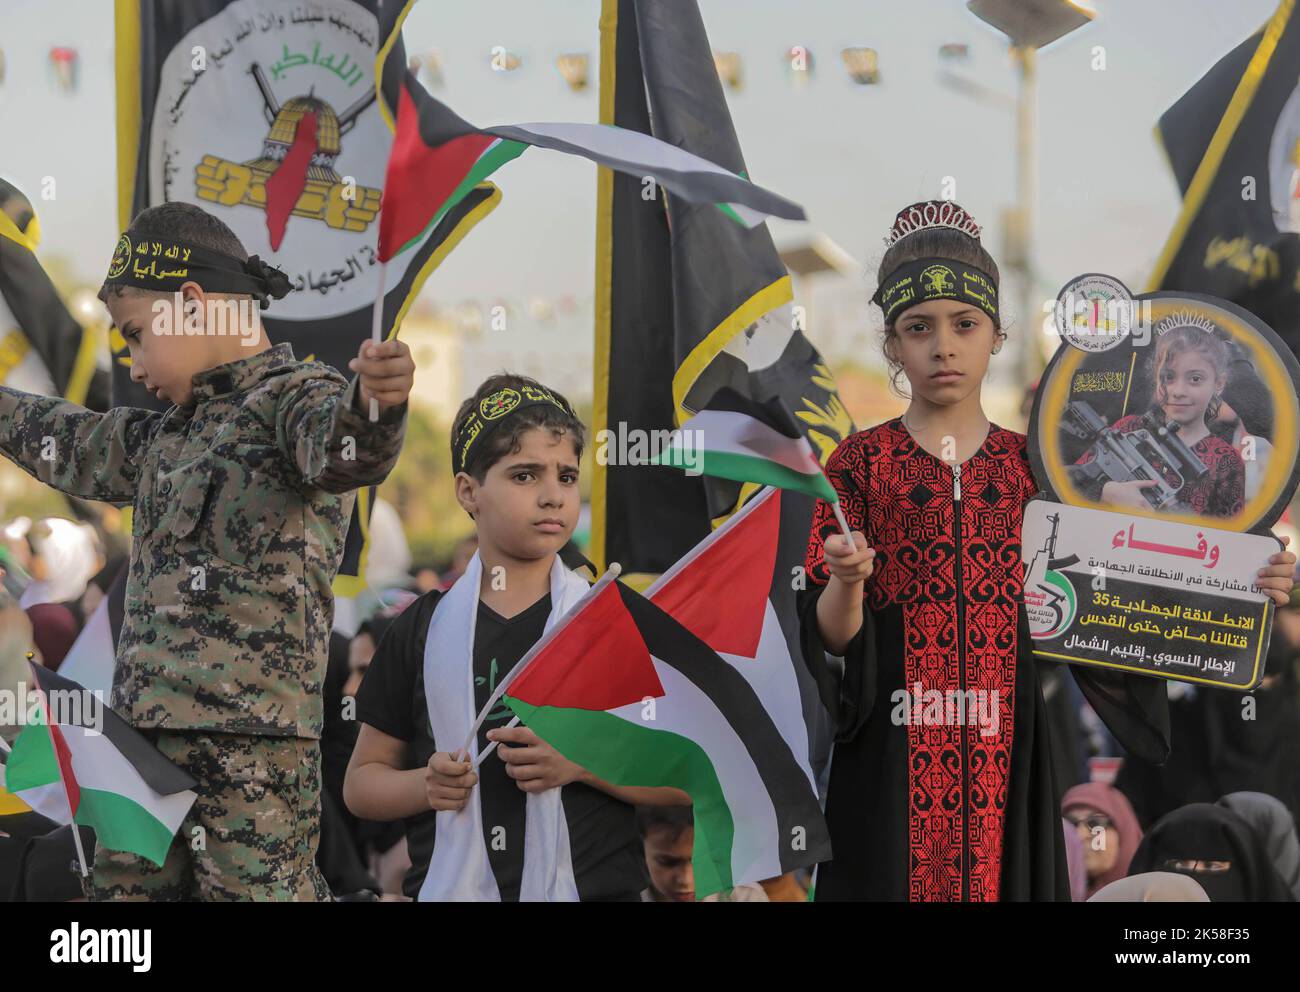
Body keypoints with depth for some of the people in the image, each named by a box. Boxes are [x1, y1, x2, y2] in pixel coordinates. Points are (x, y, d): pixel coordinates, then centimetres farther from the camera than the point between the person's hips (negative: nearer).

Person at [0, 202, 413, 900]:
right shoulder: (167, 434, 21)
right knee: (125, 887, 12)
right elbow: (71, 445, 40)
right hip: (144, 732, 9)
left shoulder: (294, 398, -7)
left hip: (250, 736, -9)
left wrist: (372, 404, -53)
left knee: (258, 892, -12)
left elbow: (340, 449, -31)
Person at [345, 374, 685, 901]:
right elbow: (361, 782, 8)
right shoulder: (424, 629, 4)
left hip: (592, 886, -1)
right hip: (453, 885, 1)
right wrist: (426, 787, -11)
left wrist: (582, 763, -16)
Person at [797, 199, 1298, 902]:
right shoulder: (861, 462, 1)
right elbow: (830, 636, -4)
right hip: (891, 761, -2)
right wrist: (847, 583, -26)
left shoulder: (1033, 467, 7)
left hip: (1005, 758, 2)